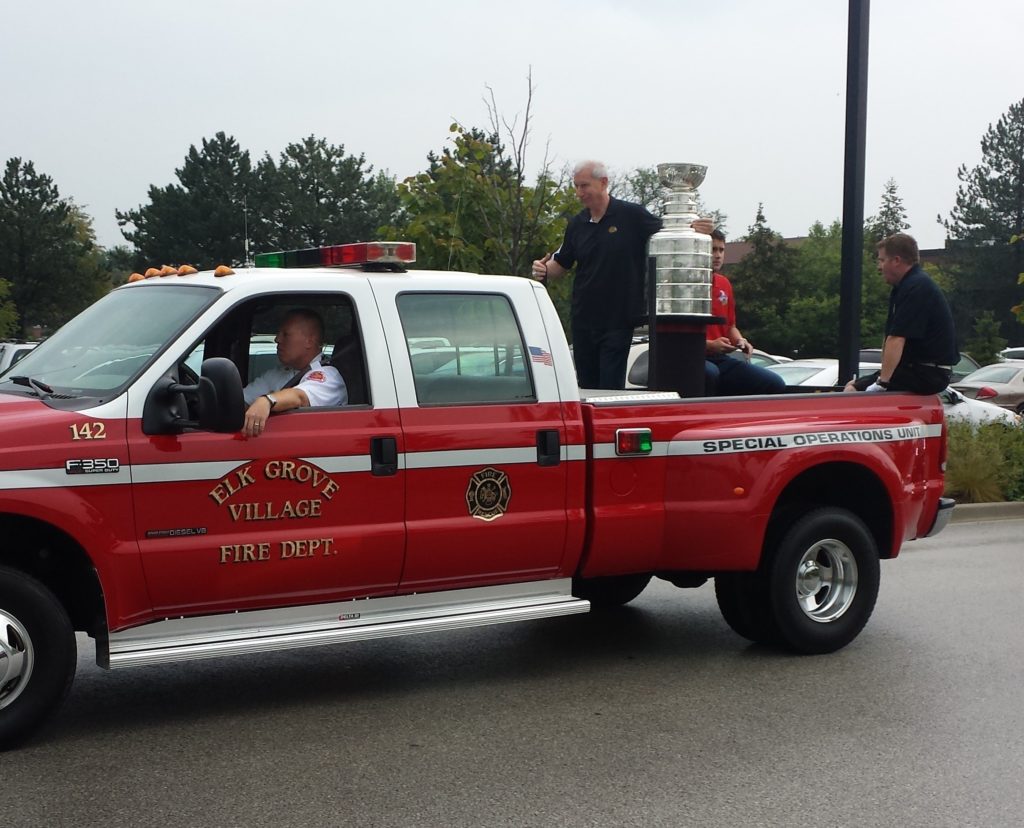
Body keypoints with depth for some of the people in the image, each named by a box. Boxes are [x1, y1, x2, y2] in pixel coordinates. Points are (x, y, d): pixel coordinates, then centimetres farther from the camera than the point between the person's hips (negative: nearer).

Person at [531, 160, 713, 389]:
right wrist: (544, 270, -5)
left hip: (619, 320, -4)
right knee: (586, 388, 10)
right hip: (583, 321, 4)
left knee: (611, 389, -5)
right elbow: (562, 264, 17)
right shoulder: (577, 224, 8)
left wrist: (693, 229, -21)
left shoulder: (631, 215, -6)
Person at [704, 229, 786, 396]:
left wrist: (740, 341, 4)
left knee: (775, 384, -6)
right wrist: (709, 345, -21)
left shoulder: (724, 284, 16)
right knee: (710, 374, -42)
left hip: (721, 359, 8)